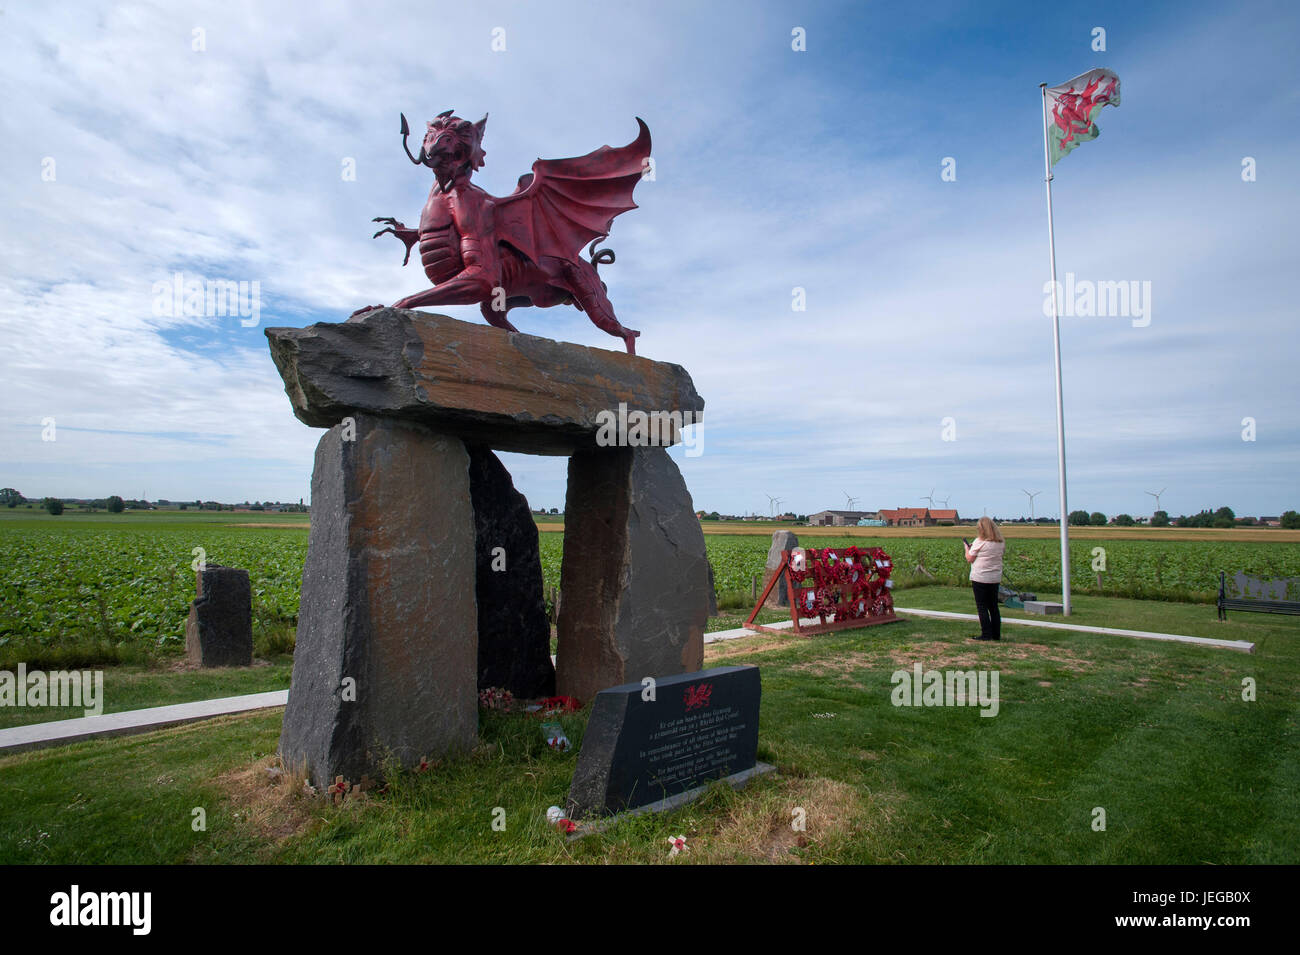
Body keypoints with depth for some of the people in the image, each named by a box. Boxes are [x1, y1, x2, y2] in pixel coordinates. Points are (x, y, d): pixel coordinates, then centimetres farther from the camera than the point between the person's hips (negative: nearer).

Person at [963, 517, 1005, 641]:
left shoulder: (979, 542, -13)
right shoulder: (1001, 542, 6)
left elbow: (969, 559, -9)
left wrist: (967, 548, 9)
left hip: (980, 578, -6)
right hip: (995, 578, 6)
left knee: (982, 607, 2)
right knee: (993, 606, 14)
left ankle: (986, 634, 1)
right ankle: (996, 634, 18)